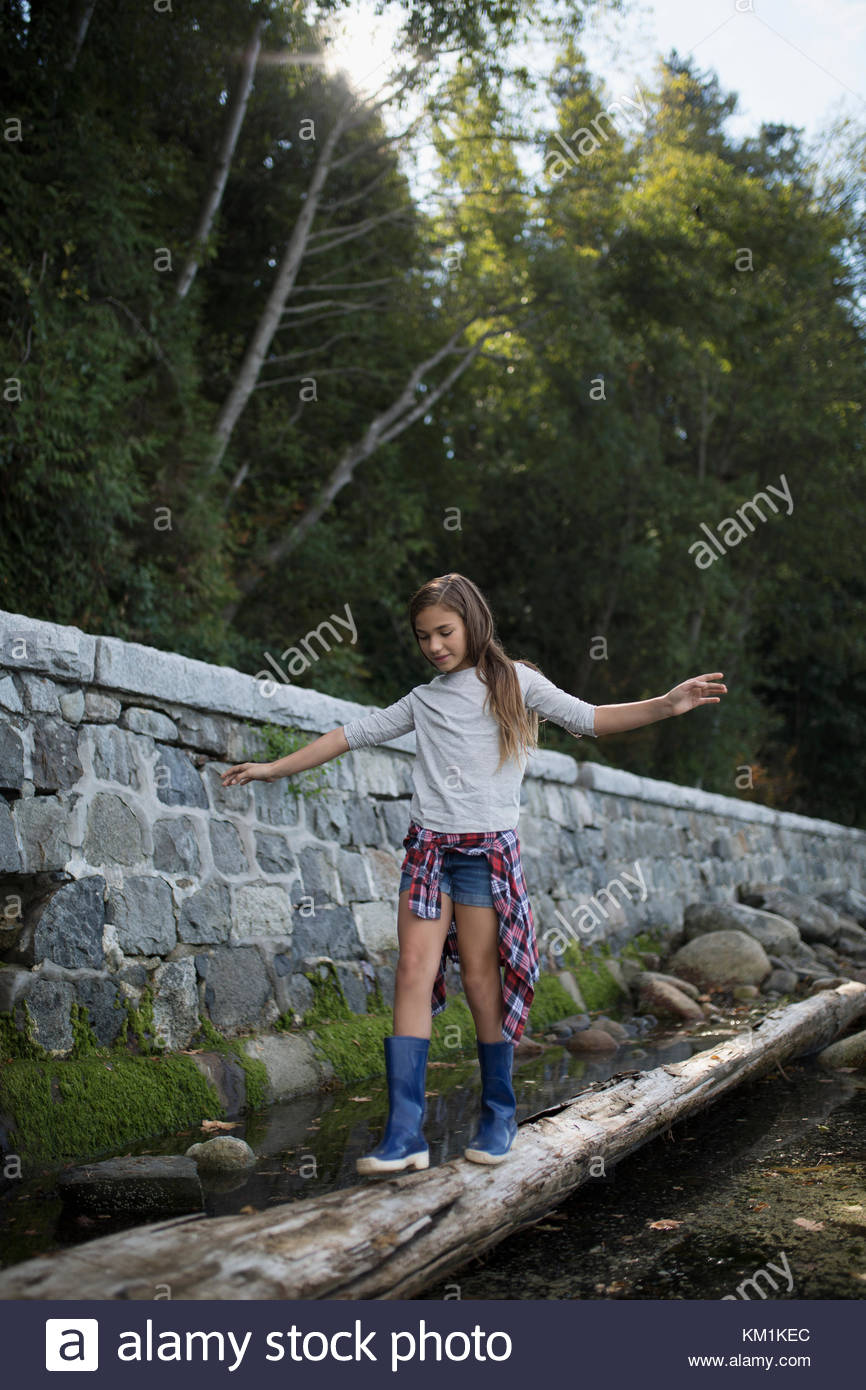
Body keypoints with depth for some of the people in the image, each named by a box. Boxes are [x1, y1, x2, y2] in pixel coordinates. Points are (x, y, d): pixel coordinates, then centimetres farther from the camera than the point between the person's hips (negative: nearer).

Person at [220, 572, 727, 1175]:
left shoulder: (515, 681, 6)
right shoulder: (423, 700, 16)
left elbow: (588, 719, 1)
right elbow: (352, 735, 20)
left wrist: (665, 705, -12)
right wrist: (275, 768, 21)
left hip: (488, 847, -3)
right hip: (428, 844, 3)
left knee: (480, 975, -2)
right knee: (415, 969, -6)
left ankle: (499, 1115, 15)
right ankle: (404, 1133, -8)